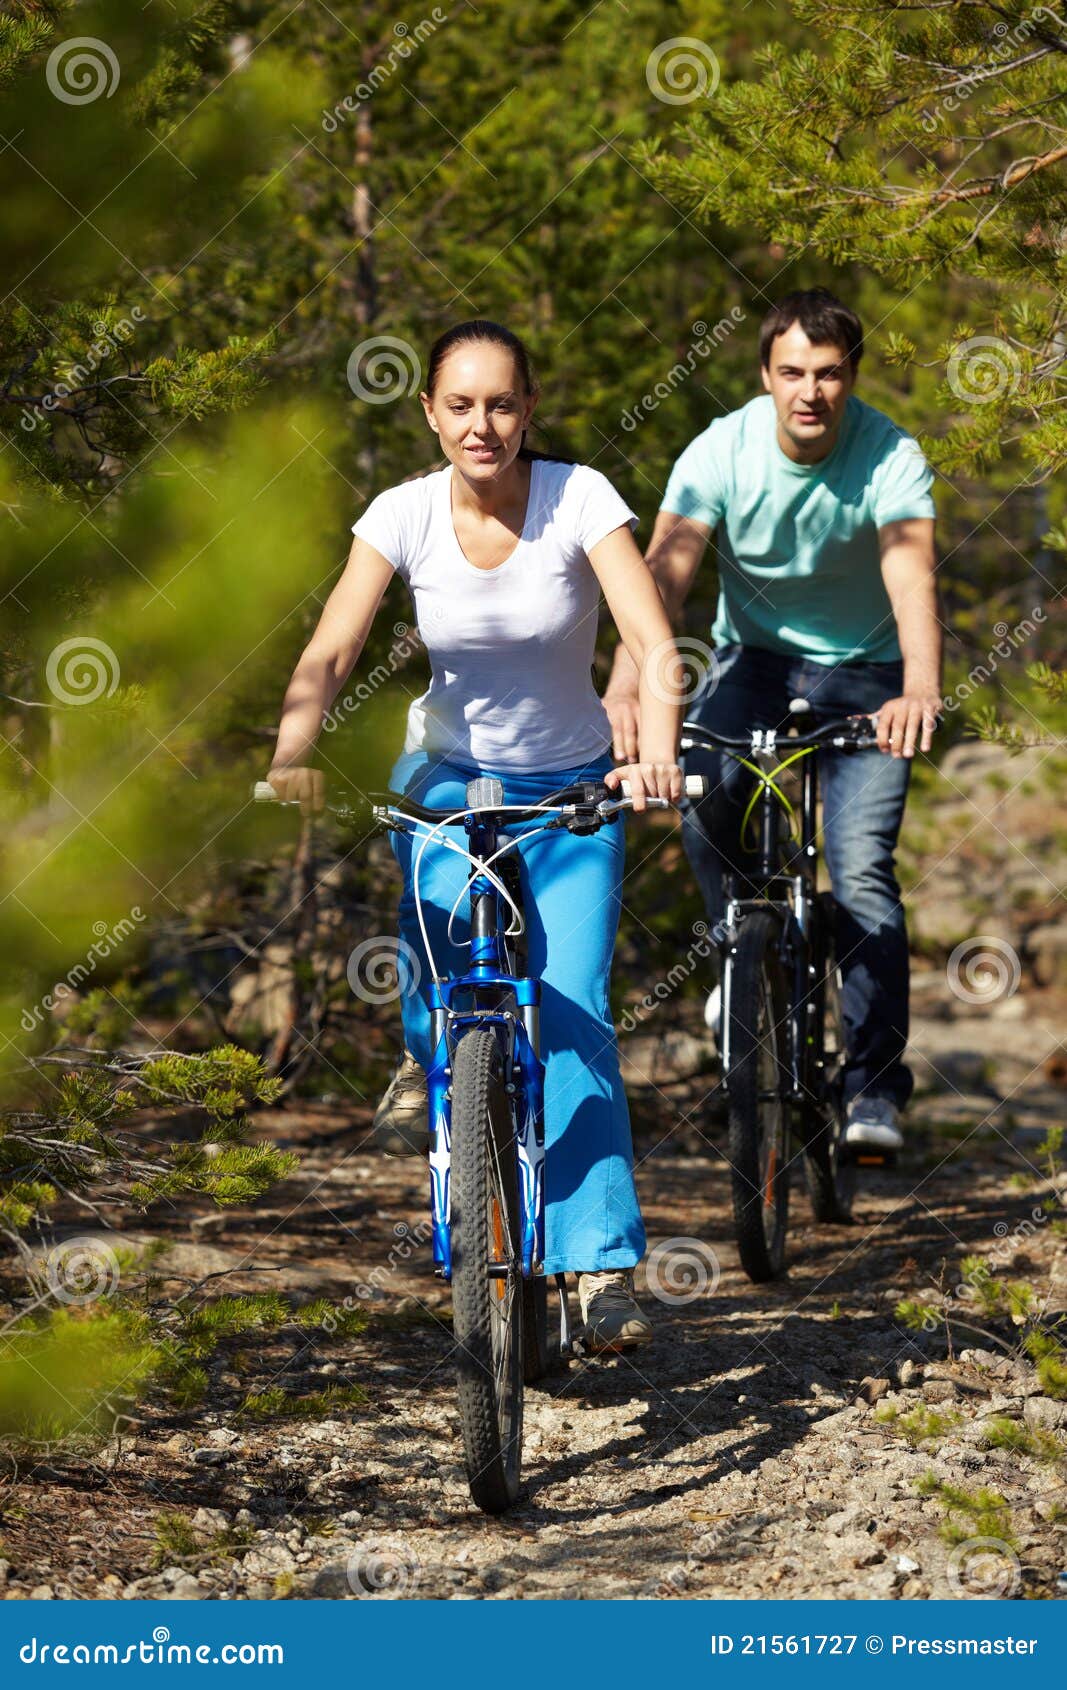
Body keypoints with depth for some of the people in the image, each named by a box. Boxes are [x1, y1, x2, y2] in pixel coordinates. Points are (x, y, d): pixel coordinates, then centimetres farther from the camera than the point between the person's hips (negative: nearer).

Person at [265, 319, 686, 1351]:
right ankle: (429, 1057, 3)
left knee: (573, 1017, -15)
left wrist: (657, 749, -45)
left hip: (571, 789, -1)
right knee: (449, 897, -31)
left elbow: (653, 643, -26)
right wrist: (290, 758, -38)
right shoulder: (405, 514, -12)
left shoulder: (579, 498, -17)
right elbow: (329, 653, -19)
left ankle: (602, 1266, -10)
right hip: (448, 773, 1)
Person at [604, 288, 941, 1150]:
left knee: (863, 869, -15)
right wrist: (626, 683, -47)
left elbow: (910, 571, -36)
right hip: (755, 655, 1)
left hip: (864, 669, -1)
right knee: (705, 795, -27)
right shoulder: (722, 450, -18)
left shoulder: (892, 457, -21)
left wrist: (920, 688, -55)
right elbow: (666, 567, -30)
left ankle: (876, 1086, -8)